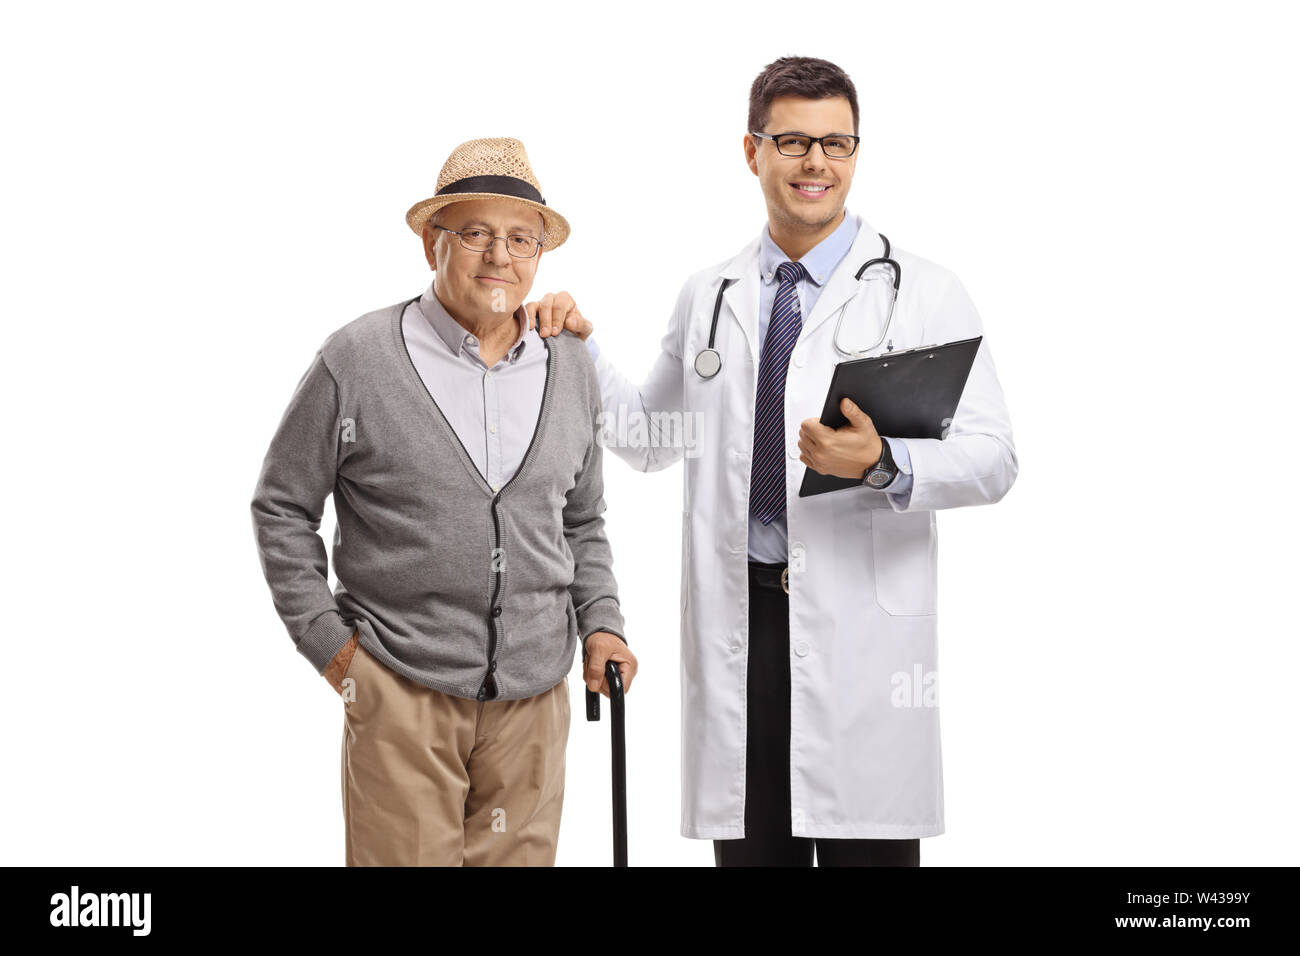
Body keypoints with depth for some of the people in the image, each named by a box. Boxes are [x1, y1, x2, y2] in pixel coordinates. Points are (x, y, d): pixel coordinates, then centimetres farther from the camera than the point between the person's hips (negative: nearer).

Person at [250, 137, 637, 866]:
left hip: (533, 696, 4)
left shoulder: (573, 369, 9)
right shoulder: (357, 360, -4)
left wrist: (601, 623, 6)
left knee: (519, 856, 8)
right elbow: (282, 506, 2)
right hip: (402, 690, -4)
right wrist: (326, 639, -2)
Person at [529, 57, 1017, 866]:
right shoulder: (708, 296, 14)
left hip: (862, 632, -3)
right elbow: (652, 438, 25)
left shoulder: (924, 293, 2)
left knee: (864, 845, -2)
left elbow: (992, 458, -5)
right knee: (749, 845, 7)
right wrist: (581, 348, 13)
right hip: (737, 619, 3)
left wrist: (884, 464, -23)